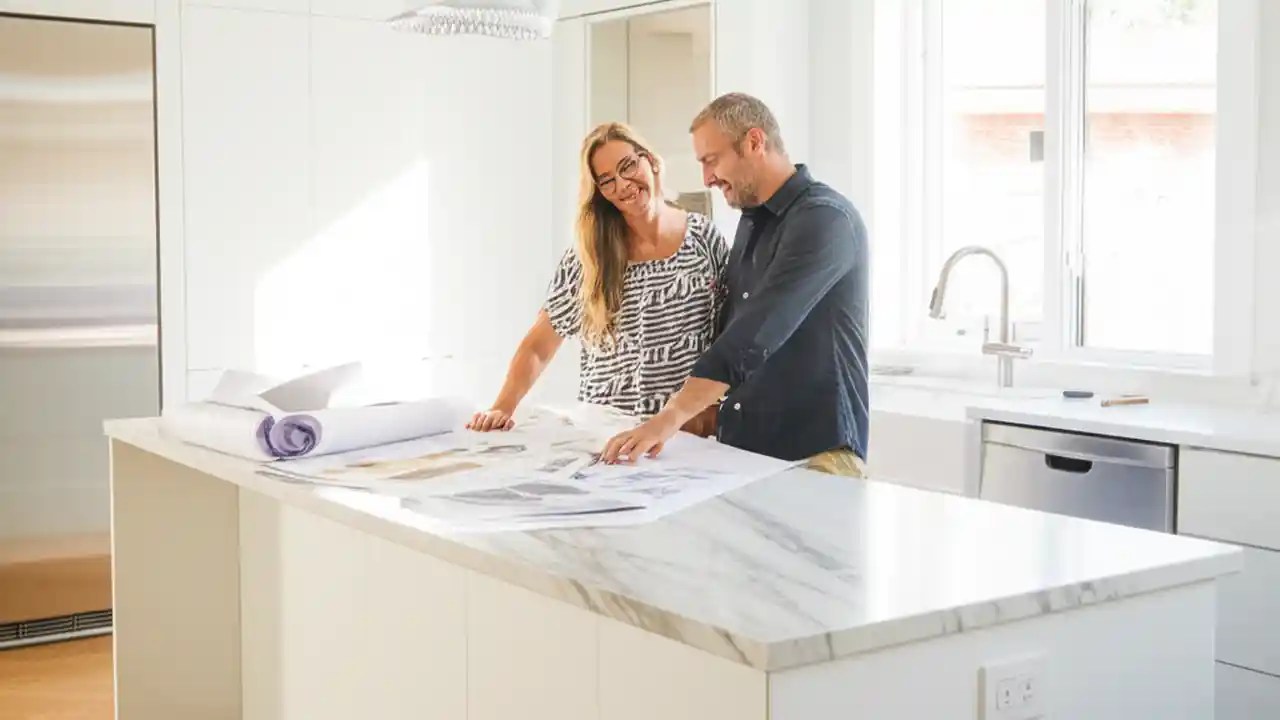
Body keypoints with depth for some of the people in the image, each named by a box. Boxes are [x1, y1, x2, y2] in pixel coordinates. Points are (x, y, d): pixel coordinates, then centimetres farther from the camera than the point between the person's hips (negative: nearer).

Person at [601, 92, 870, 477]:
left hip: (813, 452, -8)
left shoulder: (824, 218, -16)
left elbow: (756, 335, -26)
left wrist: (673, 417, -30)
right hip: (738, 446, 8)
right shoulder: (752, 220, 13)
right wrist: (700, 418, 10)